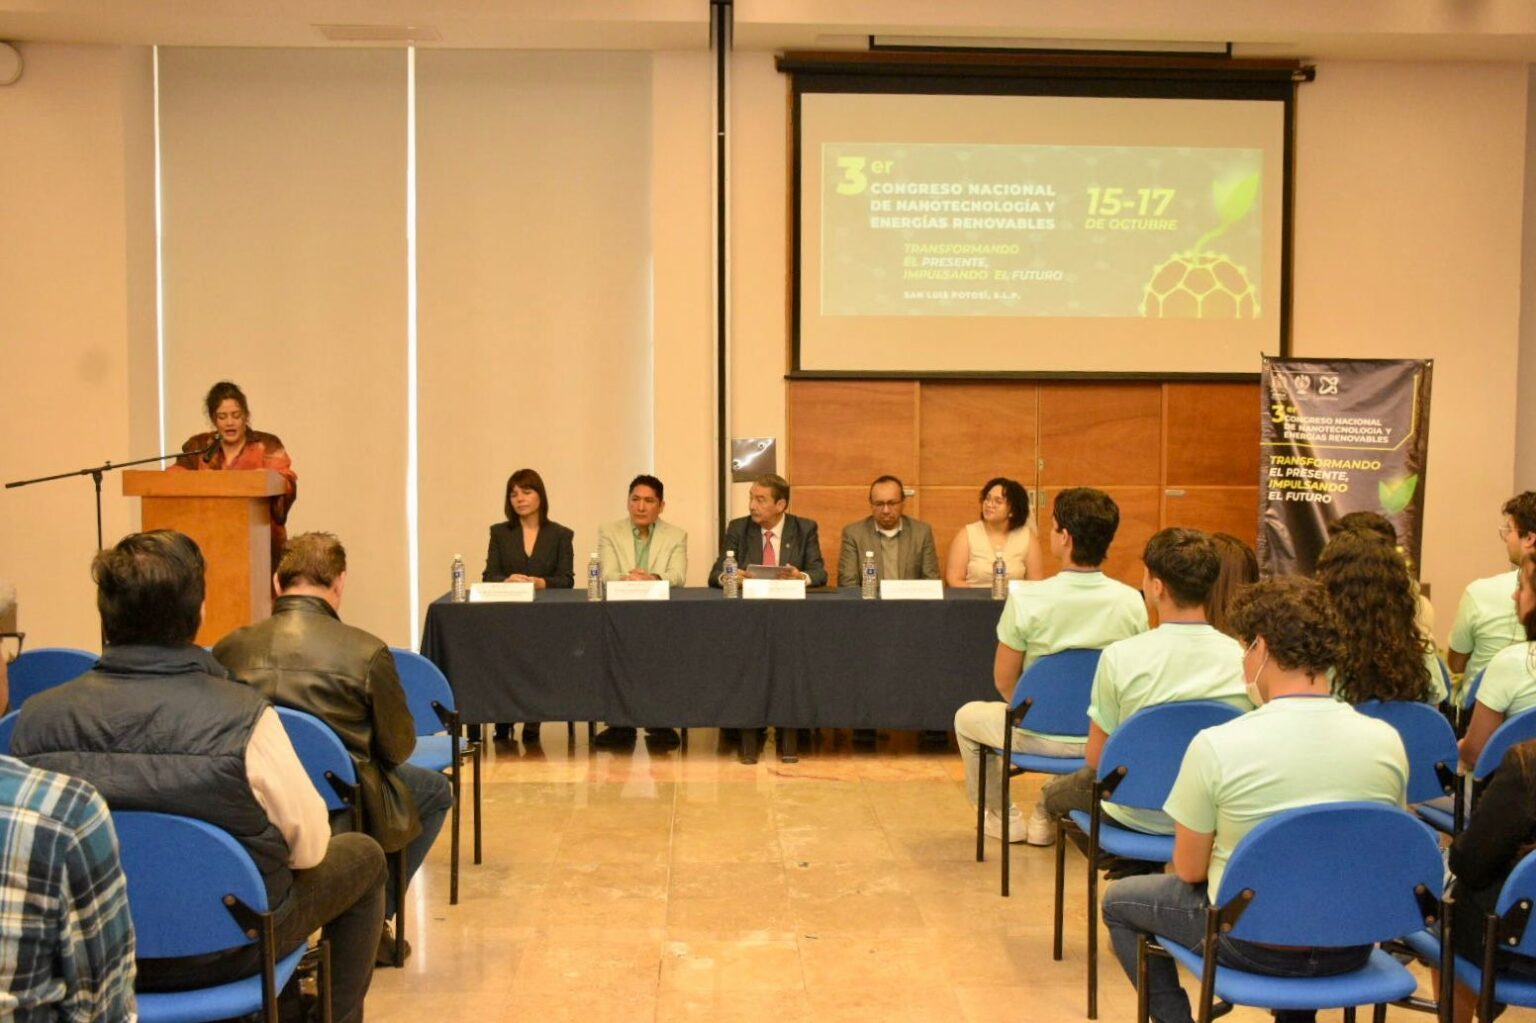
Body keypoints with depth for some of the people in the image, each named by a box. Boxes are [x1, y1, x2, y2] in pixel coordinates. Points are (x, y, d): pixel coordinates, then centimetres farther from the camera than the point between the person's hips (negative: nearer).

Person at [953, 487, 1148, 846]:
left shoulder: (1025, 600, -21)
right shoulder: (1132, 602, -11)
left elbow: (1004, 679, -9)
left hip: (1040, 736, -3)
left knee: (967, 716, 28)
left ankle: (1004, 817, 35)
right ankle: (1048, 815, 40)